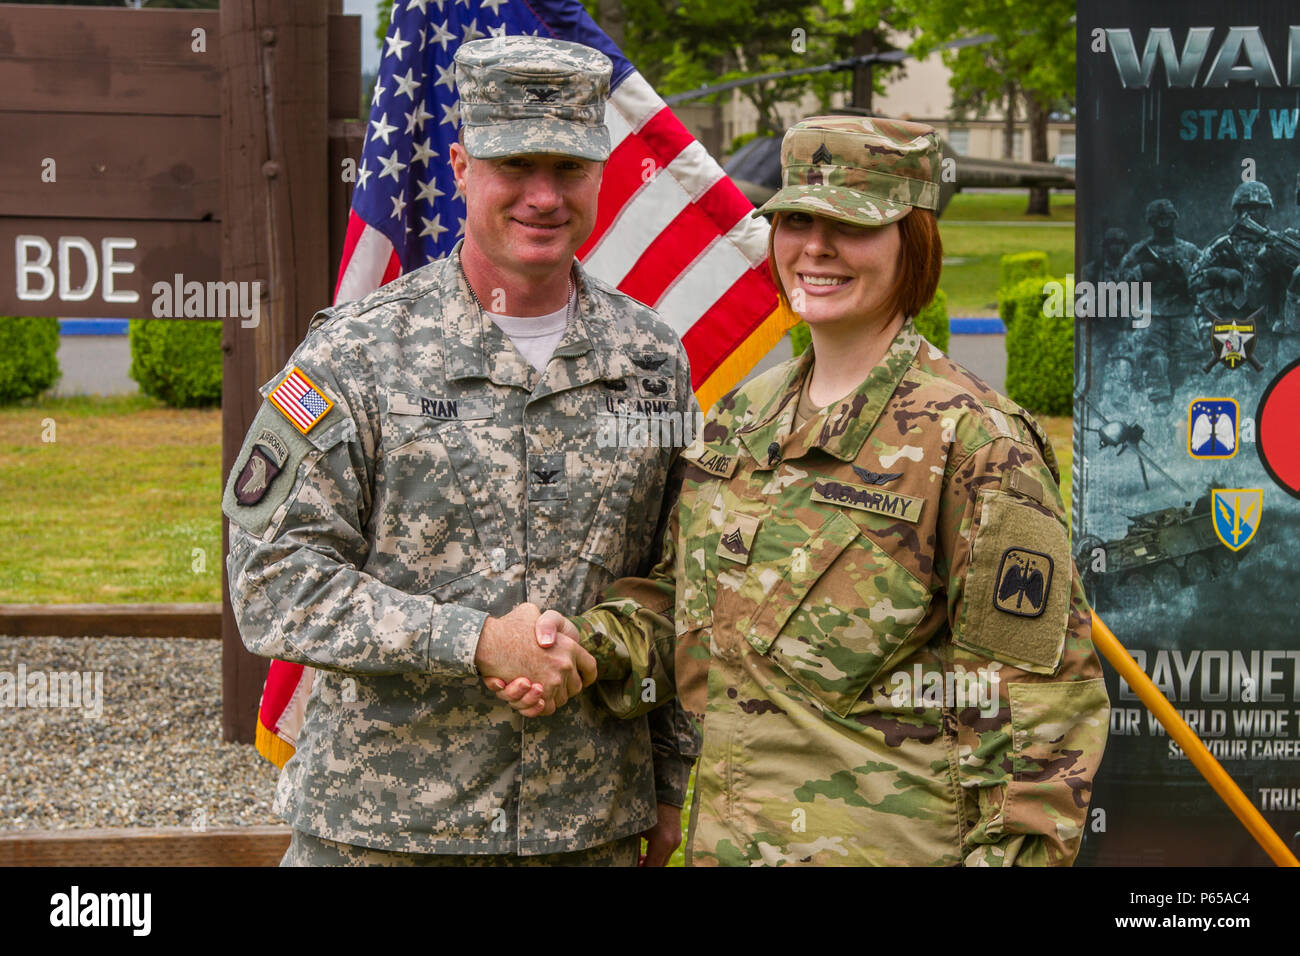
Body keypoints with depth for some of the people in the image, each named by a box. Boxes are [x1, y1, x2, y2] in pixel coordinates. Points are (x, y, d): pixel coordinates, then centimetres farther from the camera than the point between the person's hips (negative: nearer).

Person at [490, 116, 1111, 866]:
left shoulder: (974, 439, -12)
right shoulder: (744, 417, 9)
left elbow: (1037, 698, -11)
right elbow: (677, 597, 17)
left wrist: (1012, 851, -15)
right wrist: (586, 645, -2)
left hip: (886, 844, -6)